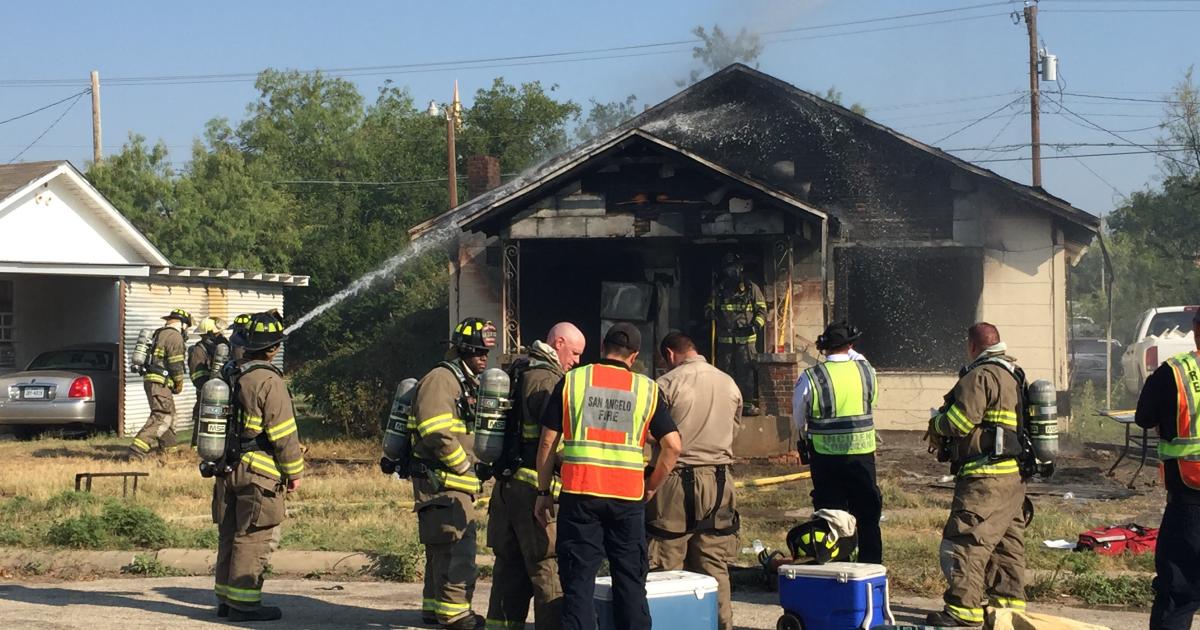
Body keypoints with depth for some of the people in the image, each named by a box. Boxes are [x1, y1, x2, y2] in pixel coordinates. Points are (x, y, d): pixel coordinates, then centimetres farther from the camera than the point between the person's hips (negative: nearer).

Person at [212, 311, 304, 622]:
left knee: (230, 535, 14)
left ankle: (226, 598, 21)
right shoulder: (269, 381, -15)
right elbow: (284, 433, -15)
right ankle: (243, 603, -2)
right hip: (259, 472, -8)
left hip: (228, 468, 8)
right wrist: (294, 471, -5)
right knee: (255, 537, -3)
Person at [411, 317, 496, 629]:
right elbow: (437, 432, -23)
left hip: (457, 482, 10)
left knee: (442, 547, 15)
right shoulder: (441, 379, -13)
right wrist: (465, 467, -16)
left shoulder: (468, 383, 20)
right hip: (441, 481, -10)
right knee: (457, 545, -12)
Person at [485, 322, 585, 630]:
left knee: (510, 563, 15)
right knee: (549, 568, -5)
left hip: (507, 485, 9)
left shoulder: (520, 376, 15)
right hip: (535, 486, -9)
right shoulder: (548, 382, -14)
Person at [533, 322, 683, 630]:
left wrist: (543, 493, 10)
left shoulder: (571, 381, 5)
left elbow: (548, 442, 3)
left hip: (579, 494, -1)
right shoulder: (647, 389, 7)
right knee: (630, 583, 9)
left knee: (578, 582, 1)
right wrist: (651, 487, 12)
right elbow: (673, 445, 0)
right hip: (627, 498, 1)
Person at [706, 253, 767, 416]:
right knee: (725, 372, 3)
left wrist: (756, 325, -13)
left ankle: (747, 404, -2)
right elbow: (709, 309, 17)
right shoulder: (718, 290, 12)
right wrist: (711, 313, -8)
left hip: (746, 339, -2)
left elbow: (762, 310, 5)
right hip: (725, 339, 2)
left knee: (745, 372, -6)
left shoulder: (751, 289, 5)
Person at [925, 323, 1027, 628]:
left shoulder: (981, 376, -13)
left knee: (965, 539, -8)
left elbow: (959, 422, -17)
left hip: (986, 477, -10)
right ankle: (1009, 600, 23)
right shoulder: (1014, 375, 18)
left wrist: (937, 423, 4)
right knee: (1007, 540, 16)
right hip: (1014, 474, 10)